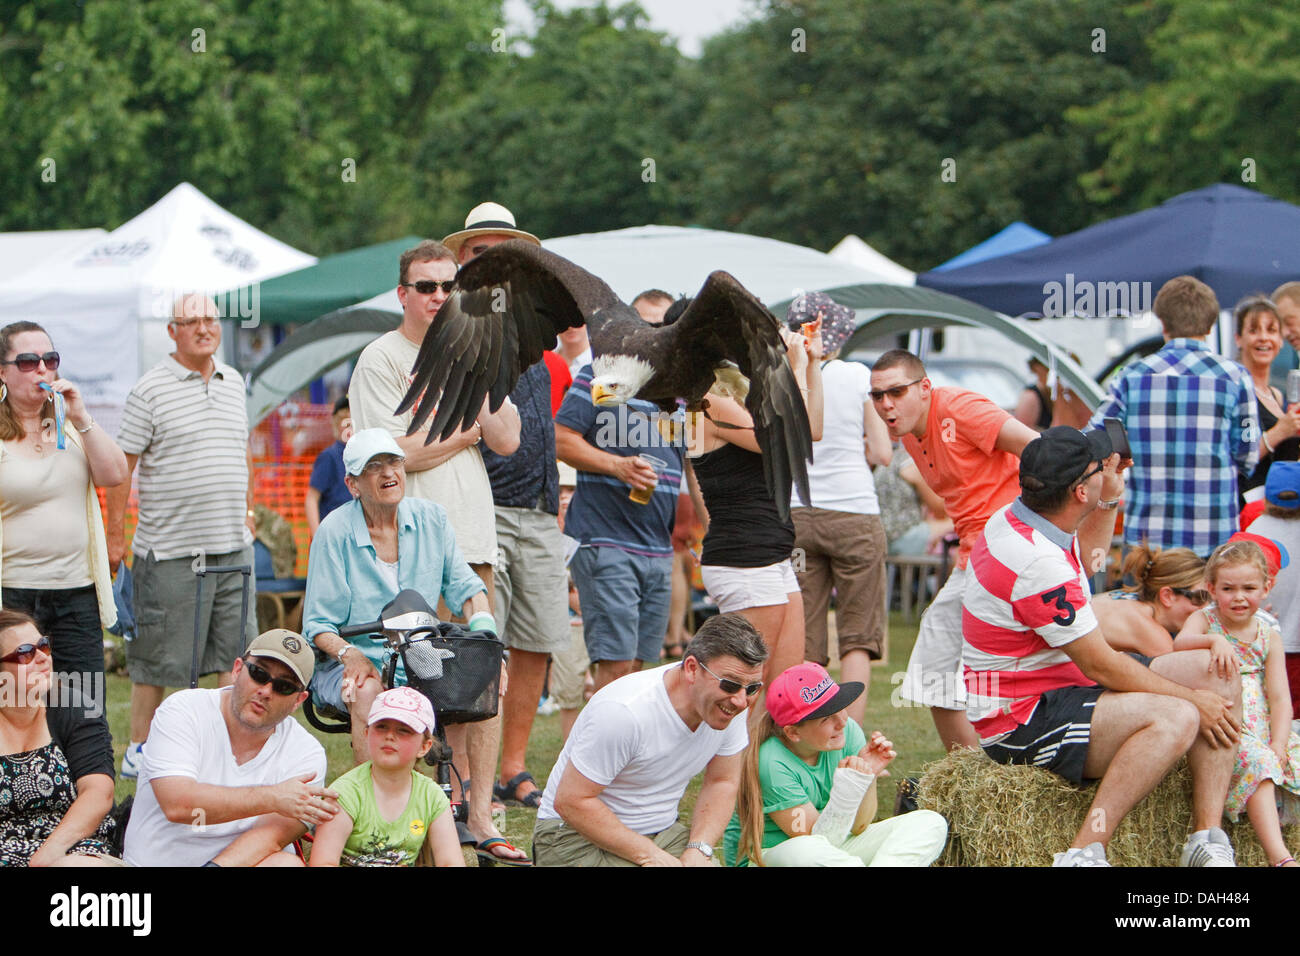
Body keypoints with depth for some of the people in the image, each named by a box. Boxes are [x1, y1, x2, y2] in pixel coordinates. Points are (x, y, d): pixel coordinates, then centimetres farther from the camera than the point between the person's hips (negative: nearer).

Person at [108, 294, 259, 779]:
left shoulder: (233, 382, 12)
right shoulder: (150, 389, -6)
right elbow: (121, 465, -5)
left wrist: (248, 511, 22)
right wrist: (114, 534, -7)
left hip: (232, 545, 5)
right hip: (169, 549, -5)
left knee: (236, 652, 7)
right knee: (155, 657, 1)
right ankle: (139, 749, 12)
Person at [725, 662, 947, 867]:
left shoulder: (848, 731, -8)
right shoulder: (771, 763, -25)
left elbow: (858, 827, -4)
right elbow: (815, 841, -25)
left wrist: (868, 776, -20)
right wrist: (848, 786, -36)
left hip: (836, 848, 7)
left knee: (931, 824, -7)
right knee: (801, 852, -43)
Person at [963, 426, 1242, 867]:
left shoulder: (1013, 518, 4)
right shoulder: (1038, 564, -27)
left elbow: (1084, 562, 30)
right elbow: (1101, 666, -20)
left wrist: (1110, 497, 21)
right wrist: (1193, 699, -10)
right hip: (1022, 721, -11)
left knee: (1217, 673, 4)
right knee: (1175, 718, -32)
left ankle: (1208, 839, -5)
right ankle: (1085, 852, -30)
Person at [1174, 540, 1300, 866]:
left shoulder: (1269, 637, 10)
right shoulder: (1205, 620, 2)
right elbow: (1179, 644, -22)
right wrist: (1213, 640, -42)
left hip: (1261, 728, 5)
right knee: (1255, 761, -32)